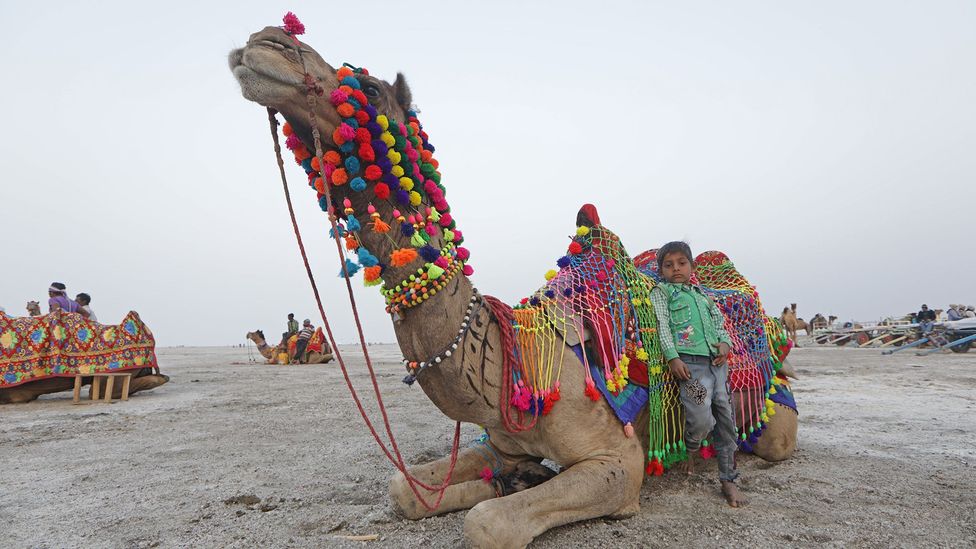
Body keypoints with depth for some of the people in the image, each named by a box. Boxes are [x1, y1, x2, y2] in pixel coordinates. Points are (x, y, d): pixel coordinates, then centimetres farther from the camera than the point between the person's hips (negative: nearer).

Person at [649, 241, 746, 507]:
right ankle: (690, 452, 13)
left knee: (725, 417, 5)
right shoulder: (660, 292, 6)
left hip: (717, 361, 6)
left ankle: (729, 481, 16)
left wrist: (724, 343, 4)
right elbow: (662, 326, -4)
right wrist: (673, 358, -15)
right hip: (690, 362, -6)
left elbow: (719, 323, 25)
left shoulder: (703, 294, 23)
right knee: (701, 419, -21)